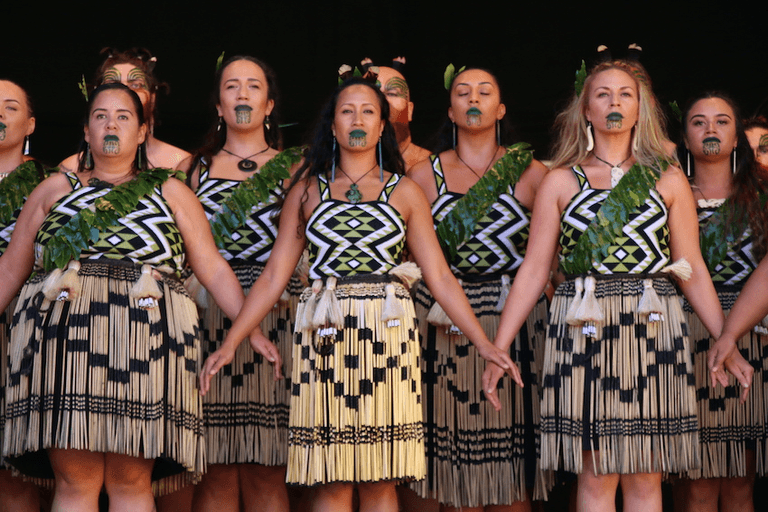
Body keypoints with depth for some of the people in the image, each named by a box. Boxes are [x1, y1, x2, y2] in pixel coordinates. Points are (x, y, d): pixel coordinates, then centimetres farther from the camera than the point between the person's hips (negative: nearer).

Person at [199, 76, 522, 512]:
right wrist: (231, 343, 1)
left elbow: (441, 277, 8)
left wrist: (484, 344, 0)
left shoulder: (406, 193, 11)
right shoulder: (307, 191, 11)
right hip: (324, 332, 0)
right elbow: (274, 276, 9)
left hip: (387, 330, 0)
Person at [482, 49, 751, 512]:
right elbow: (533, 270, 5)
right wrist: (497, 348, 0)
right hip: (583, 330, -1)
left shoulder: (669, 180, 10)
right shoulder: (561, 182, 8)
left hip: (653, 329, 1)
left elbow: (693, 269, 9)